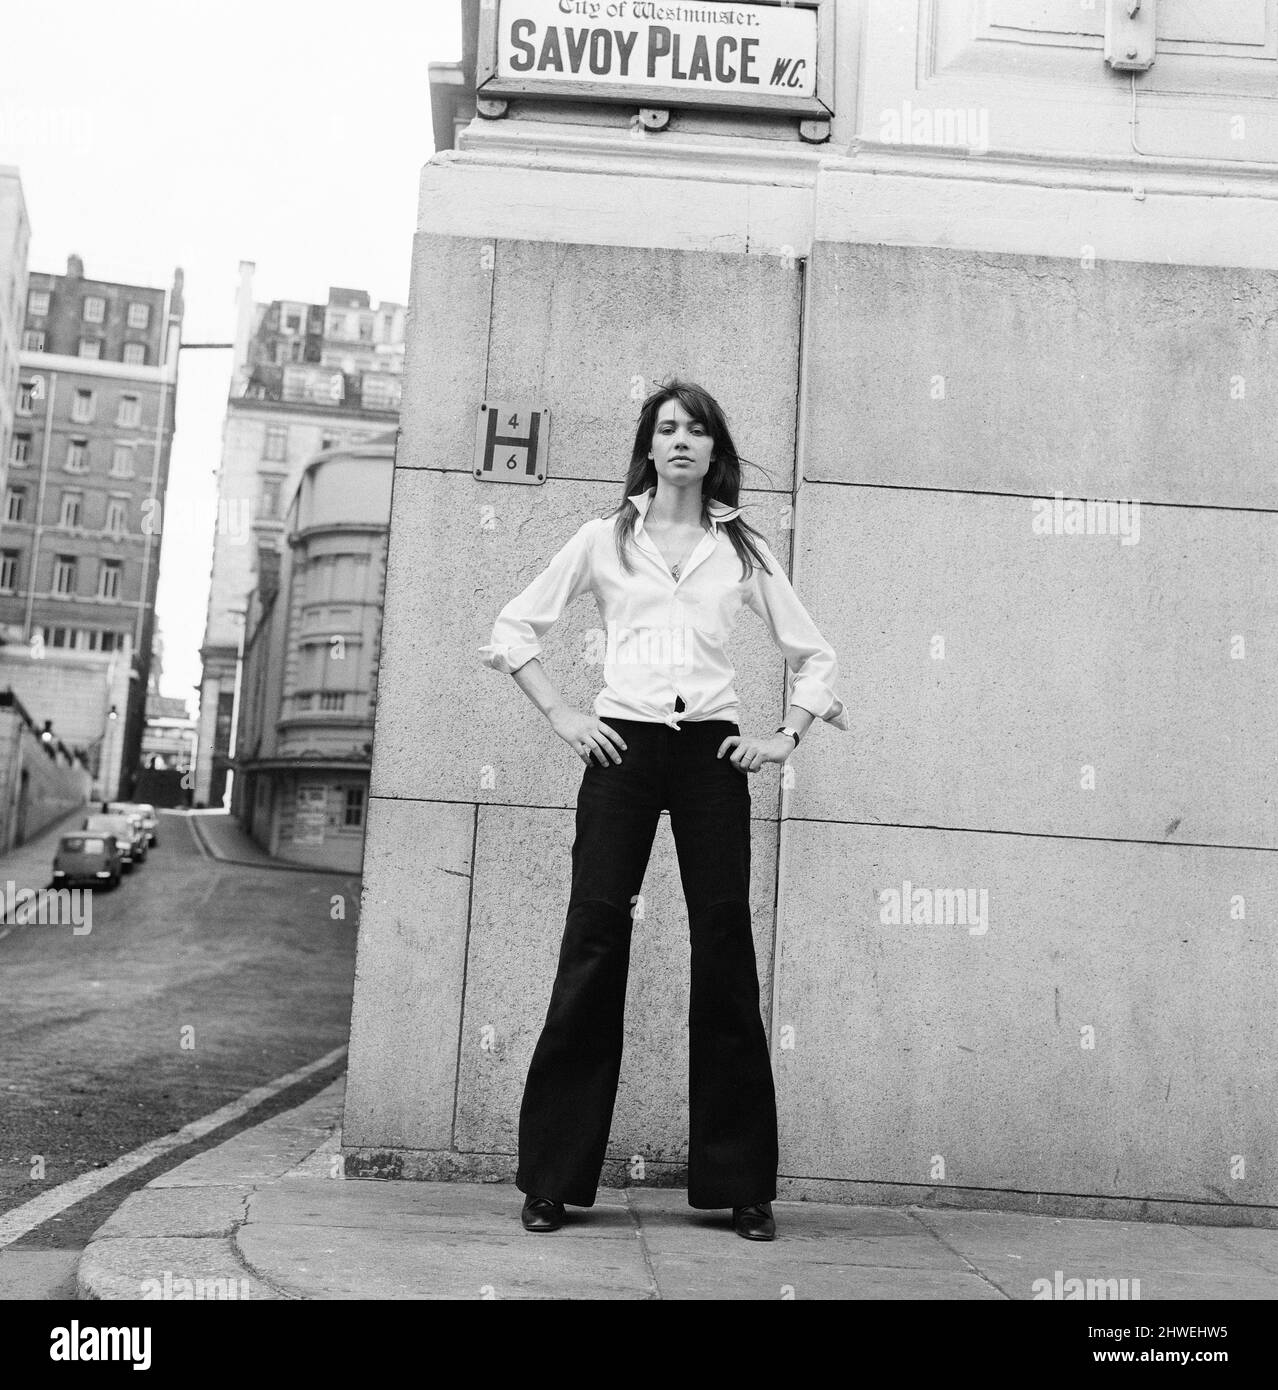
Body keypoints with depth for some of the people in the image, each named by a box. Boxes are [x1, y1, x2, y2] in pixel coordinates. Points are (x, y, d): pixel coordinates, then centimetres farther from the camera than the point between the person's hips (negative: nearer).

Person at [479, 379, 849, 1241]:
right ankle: (554, 1179, 4)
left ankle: (742, 1185, 9)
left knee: (725, 950, 0)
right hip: (624, 746, -1)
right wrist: (561, 715, 1)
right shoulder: (608, 537, 10)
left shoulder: (743, 548, 13)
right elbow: (515, 628, 11)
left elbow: (816, 655, 17)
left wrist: (787, 737, 4)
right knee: (594, 944, -5)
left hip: (713, 750, 1)